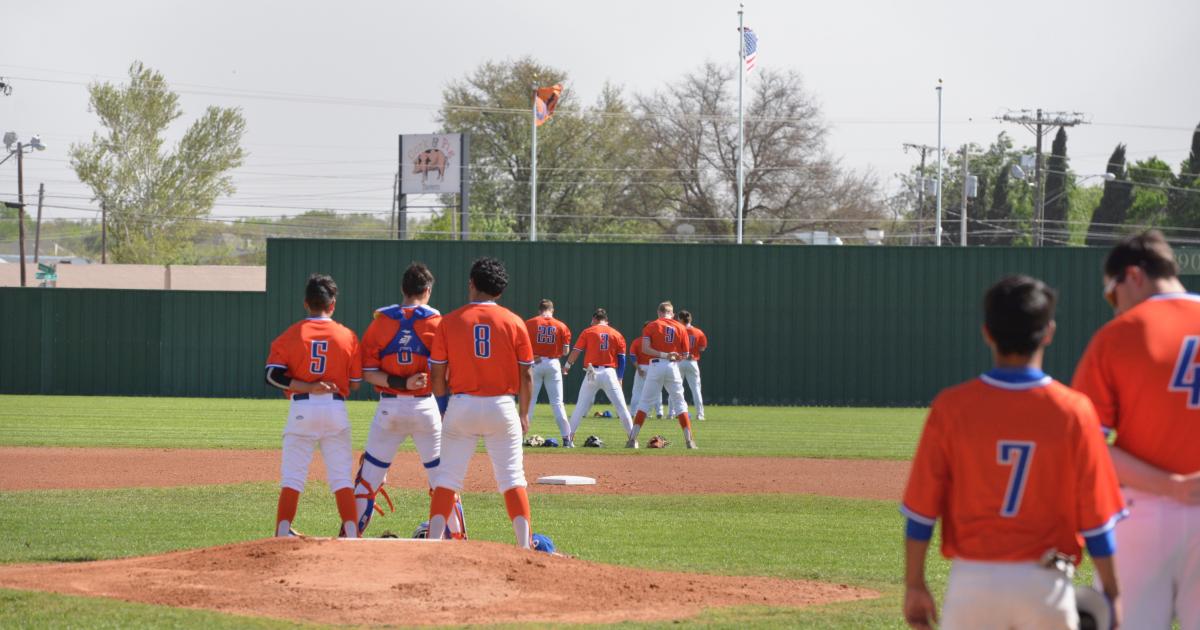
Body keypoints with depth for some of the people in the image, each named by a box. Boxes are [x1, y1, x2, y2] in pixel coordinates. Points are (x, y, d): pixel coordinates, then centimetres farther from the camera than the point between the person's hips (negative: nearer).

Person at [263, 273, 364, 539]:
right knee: (342, 477, 6)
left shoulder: (291, 335, 0)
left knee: (292, 477, 2)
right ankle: (352, 535, -1)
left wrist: (308, 387, -10)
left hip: (301, 409, -1)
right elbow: (355, 382, 4)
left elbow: (273, 375, -9)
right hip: (336, 408, 1)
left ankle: (282, 535, -8)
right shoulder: (347, 336, 1)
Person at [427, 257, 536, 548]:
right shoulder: (514, 322, -1)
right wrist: (523, 414, 13)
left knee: (447, 477, 5)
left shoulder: (449, 322, -2)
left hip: (461, 405, 0)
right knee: (512, 478, 4)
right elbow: (526, 376, 1)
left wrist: (444, 406, 12)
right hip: (503, 406, 0)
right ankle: (525, 545, -3)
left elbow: (437, 375, -1)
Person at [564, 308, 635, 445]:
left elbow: (576, 351, 2)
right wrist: (620, 379, 11)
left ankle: (569, 436, 5)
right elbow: (622, 359, 6)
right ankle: (632, 437, 0)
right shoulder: (617, 335, 8)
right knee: (621, 406, 3)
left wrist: (567, 365, 16)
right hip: (610, 373, 1)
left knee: (581, 406, 7)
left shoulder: (587, 332, 4)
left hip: (592, 373, -1)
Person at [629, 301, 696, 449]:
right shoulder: (681, 328, 9)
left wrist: (663, 355, -11)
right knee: (679, 402, 9)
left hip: (655, 365, -1)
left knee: (645, 402, 3)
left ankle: (633, 439, -4)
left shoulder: (651, 326, 5)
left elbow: (645, 348, -10)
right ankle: (689, 440, 3)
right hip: (673, 366, 1)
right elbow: (685, 354, 9)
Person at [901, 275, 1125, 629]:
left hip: (973, 583, 0)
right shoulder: (1073, 411, -6)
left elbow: (921, 510, -2)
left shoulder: (952, 407, -5)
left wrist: (914, 585, 9)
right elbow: (1095, 516, -2)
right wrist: (1111, 594, 8)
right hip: (1045, 586, 0)